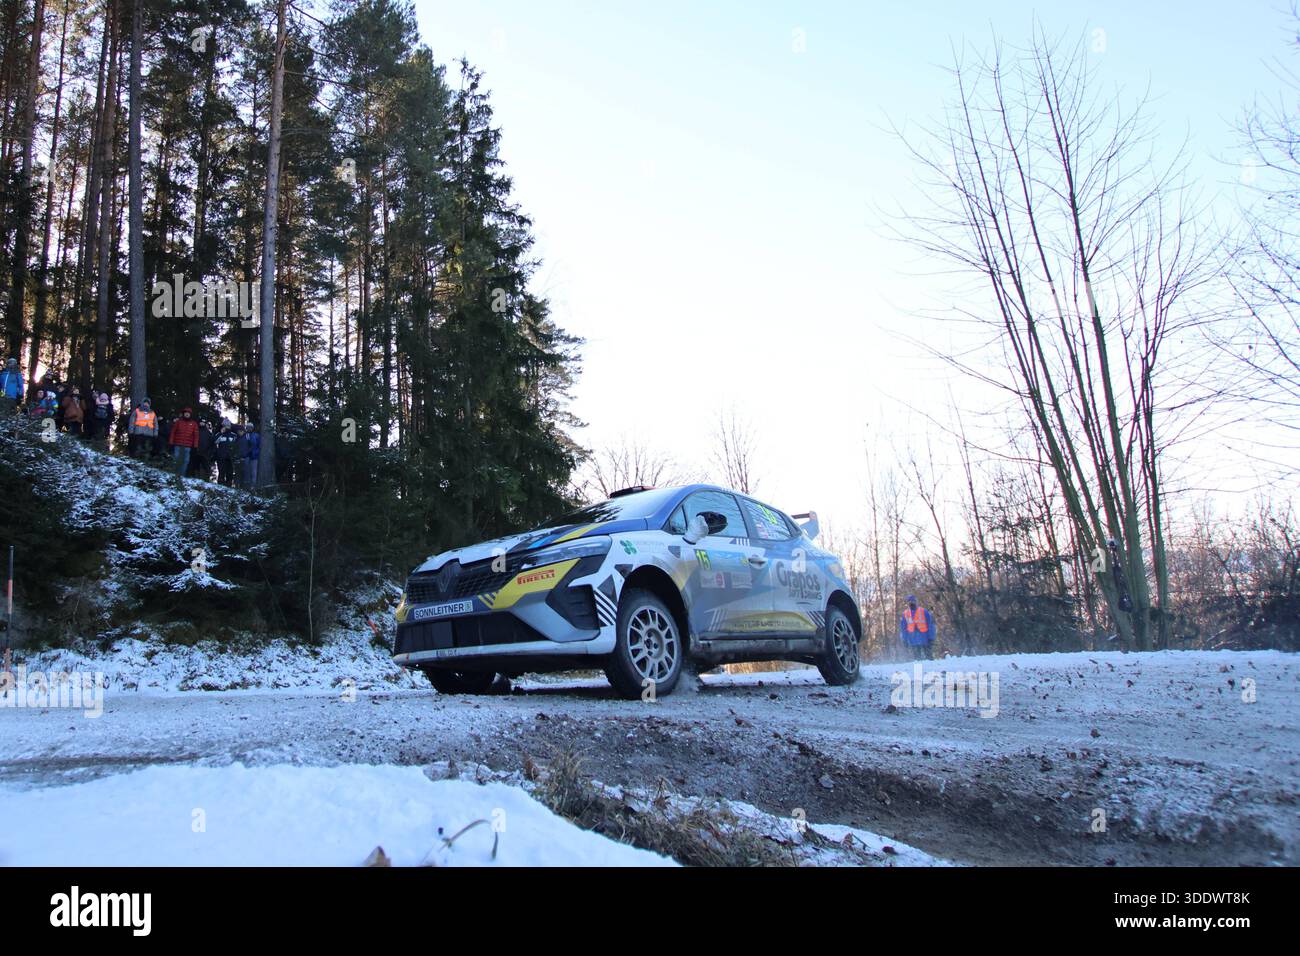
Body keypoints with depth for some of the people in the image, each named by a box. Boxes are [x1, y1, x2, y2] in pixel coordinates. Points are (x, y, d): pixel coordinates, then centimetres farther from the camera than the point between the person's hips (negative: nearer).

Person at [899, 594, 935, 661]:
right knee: (916, 658, 0)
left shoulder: (924, 611, -1)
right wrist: (904, 639, 10)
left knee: (929, 657, 1)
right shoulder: (905, 613, 7)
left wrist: (931, 638, -5)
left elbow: (930, 625, 0)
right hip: (913, 642, 2)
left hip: (924, 638, -2)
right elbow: (903, 628, 14)